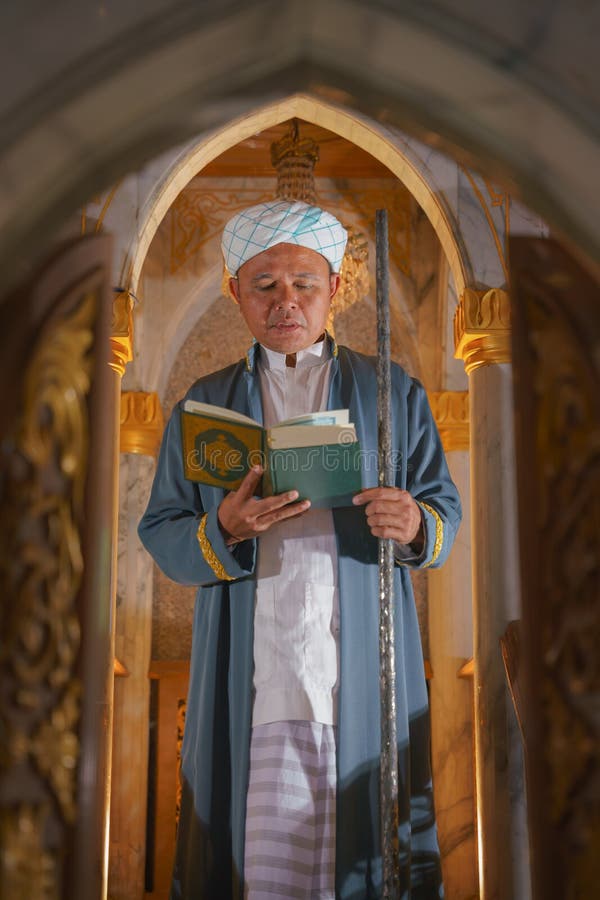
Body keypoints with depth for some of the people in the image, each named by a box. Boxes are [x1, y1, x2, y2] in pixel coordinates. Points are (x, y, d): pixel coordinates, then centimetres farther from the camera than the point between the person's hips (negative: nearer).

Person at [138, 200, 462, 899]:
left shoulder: (393, 393, 9)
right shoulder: (204, 405, 10)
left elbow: (446, 509, 8)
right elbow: (159, 533, 7)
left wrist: (415, 525, -15)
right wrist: (225, 529, -14)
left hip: (365, 669, 0)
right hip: (250, 676, 0)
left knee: (370, 826, 2)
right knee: (255, 841, 1)